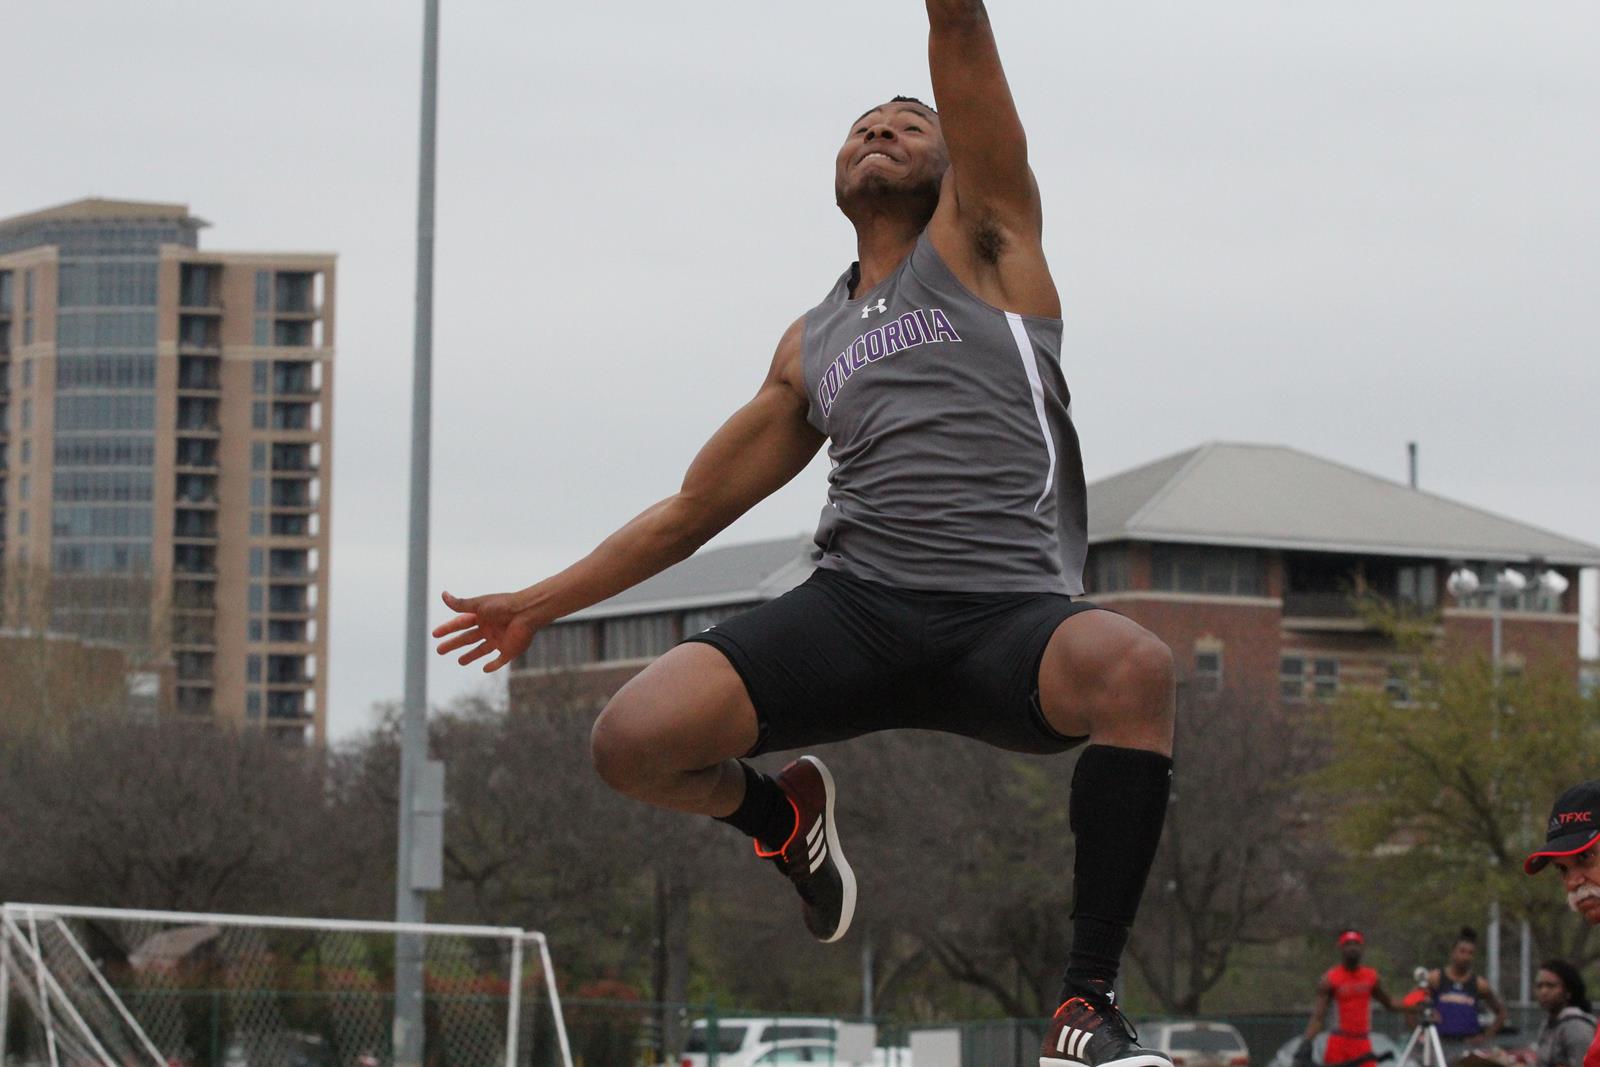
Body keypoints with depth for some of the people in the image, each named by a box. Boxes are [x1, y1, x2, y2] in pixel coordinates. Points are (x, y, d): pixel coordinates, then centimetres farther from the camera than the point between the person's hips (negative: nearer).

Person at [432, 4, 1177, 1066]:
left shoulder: (980, 242, 15)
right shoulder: (812, 344, 27)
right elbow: (696, 504, 35)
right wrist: (542, 602, 36)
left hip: (1008, 613, -4)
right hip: (855, 607, 4)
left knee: (1132, 666, -39)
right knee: (632, 739, -19)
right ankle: (784, 817, 17)